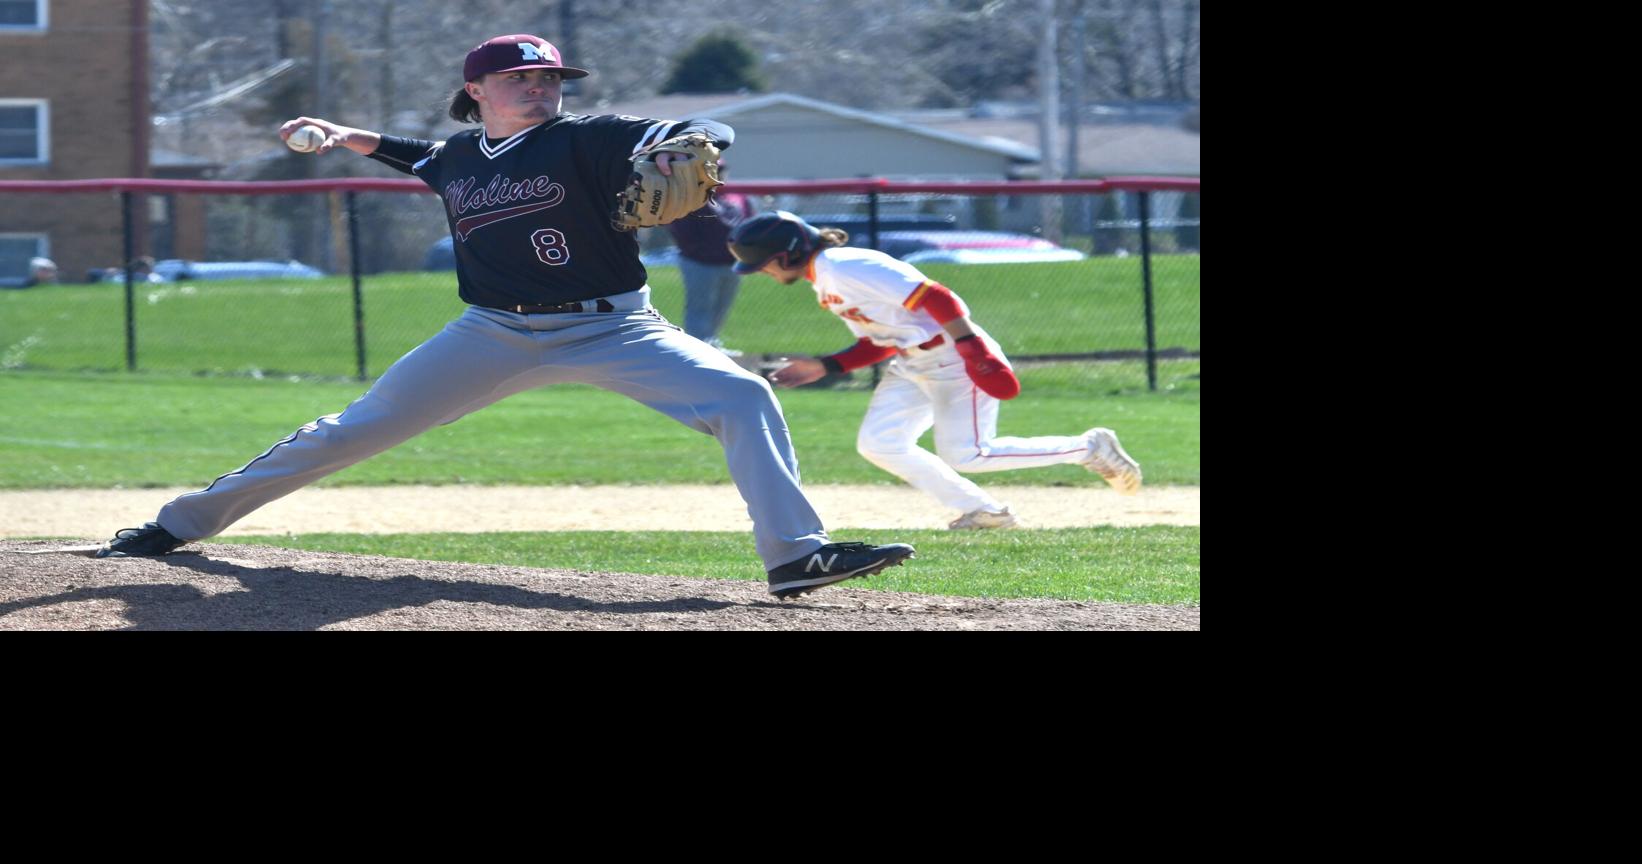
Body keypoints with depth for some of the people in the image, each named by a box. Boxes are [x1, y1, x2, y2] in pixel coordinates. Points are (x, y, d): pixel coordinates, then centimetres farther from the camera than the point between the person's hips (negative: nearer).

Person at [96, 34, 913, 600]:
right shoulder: (458, 157, 8)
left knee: (744, 398, -25)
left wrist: (680, 148, -40)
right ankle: (180, 525, 10)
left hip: (610, 329, -2)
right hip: (494, 335, 3)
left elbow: (712, 133, -17)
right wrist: (348, 138, 26)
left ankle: (797, 554, -26)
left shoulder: (585, 140, -7)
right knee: (354, 429, 1)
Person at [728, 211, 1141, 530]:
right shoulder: (824, 283, 12)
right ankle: (983, 513, 7)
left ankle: (1090, 448, -1)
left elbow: (936, 298, -25)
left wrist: (976, 353, -29)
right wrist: (824, 368, 10)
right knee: (878, 445, 2)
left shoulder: (848, 268, -21)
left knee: (966, 456, -15)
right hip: (910, 365, 10)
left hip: (952, 355, -10)